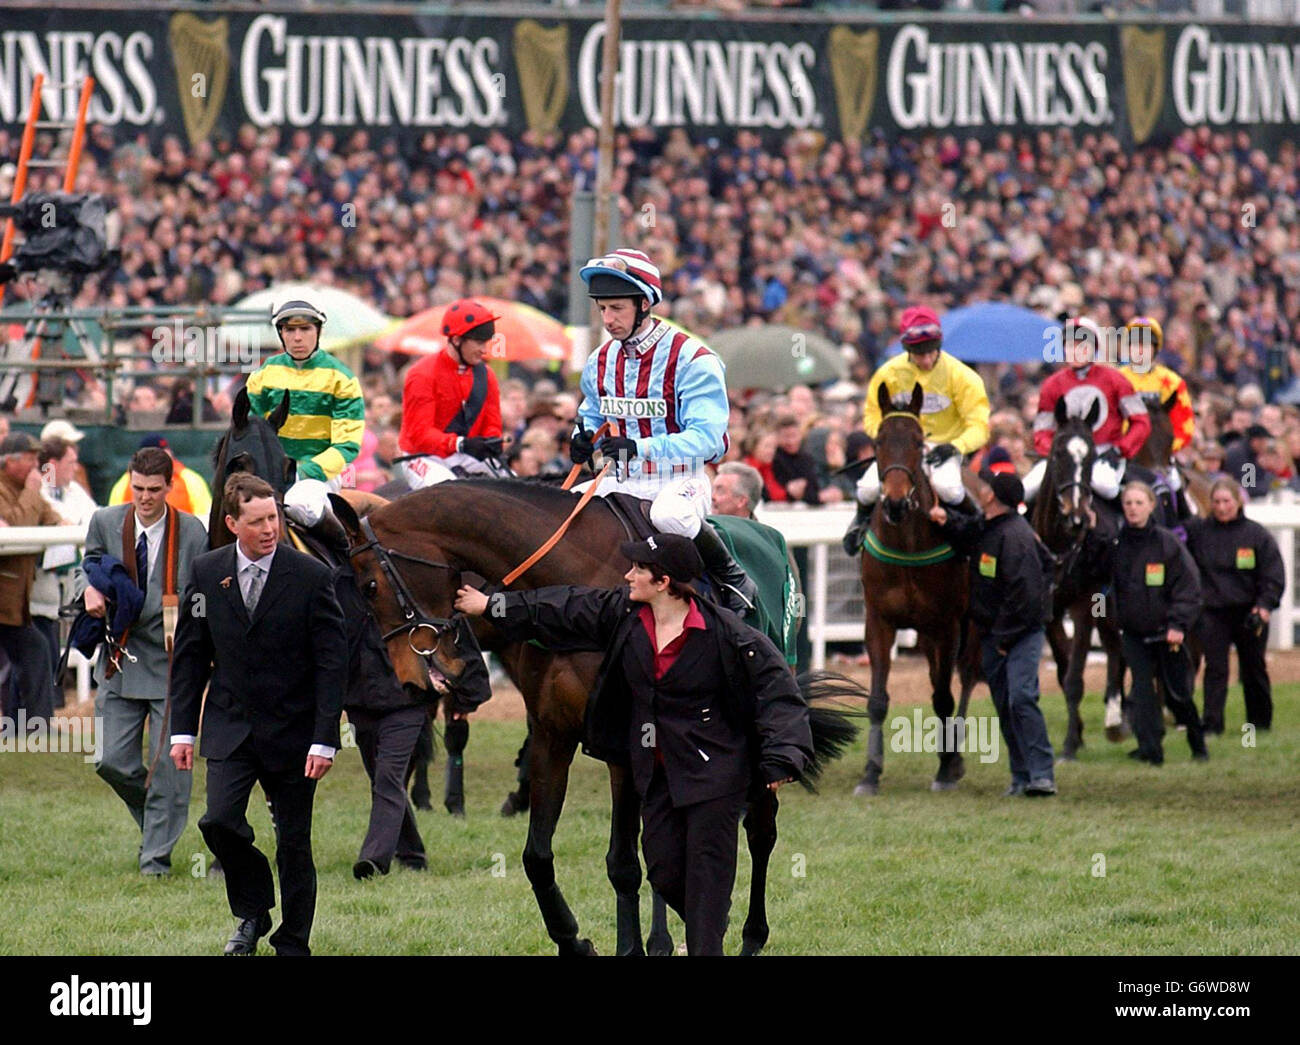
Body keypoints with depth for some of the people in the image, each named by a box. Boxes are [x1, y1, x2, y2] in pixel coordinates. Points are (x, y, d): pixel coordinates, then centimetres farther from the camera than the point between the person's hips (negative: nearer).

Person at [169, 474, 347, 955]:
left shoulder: (310, 577, -8)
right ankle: (252, 912, 10)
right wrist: (183, 729, 2)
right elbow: (189, 655, 8)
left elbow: (332, 662, -7)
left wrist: (324, 740, -13)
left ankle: (293, 943, 17)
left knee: (294, 842, 3)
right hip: (230, 727, 2)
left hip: (291, 730, -2)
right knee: (219, 821, -14)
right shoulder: (206, 572, 1)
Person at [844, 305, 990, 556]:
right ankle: (862, 520, 16)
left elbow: (978, 426, -11)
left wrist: (955, 446, -29)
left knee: (947, 488, -36)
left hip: (943, 448, -2)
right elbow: (872, 416, 5)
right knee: (869, 488, -24)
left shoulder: (959, 375, -11)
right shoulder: (889, 374, -5)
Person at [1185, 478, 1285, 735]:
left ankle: (1260, 721, 26)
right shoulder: (1196, 532, 0)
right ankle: (1211, 722, -7)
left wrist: (1264, 606, -14)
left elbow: (1274, 577, -2)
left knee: (1253, 668, 12)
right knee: (1215, 668, -7)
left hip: (1248, 613, 0)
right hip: (1212, 613, 0)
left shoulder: (1257, 535, -2)